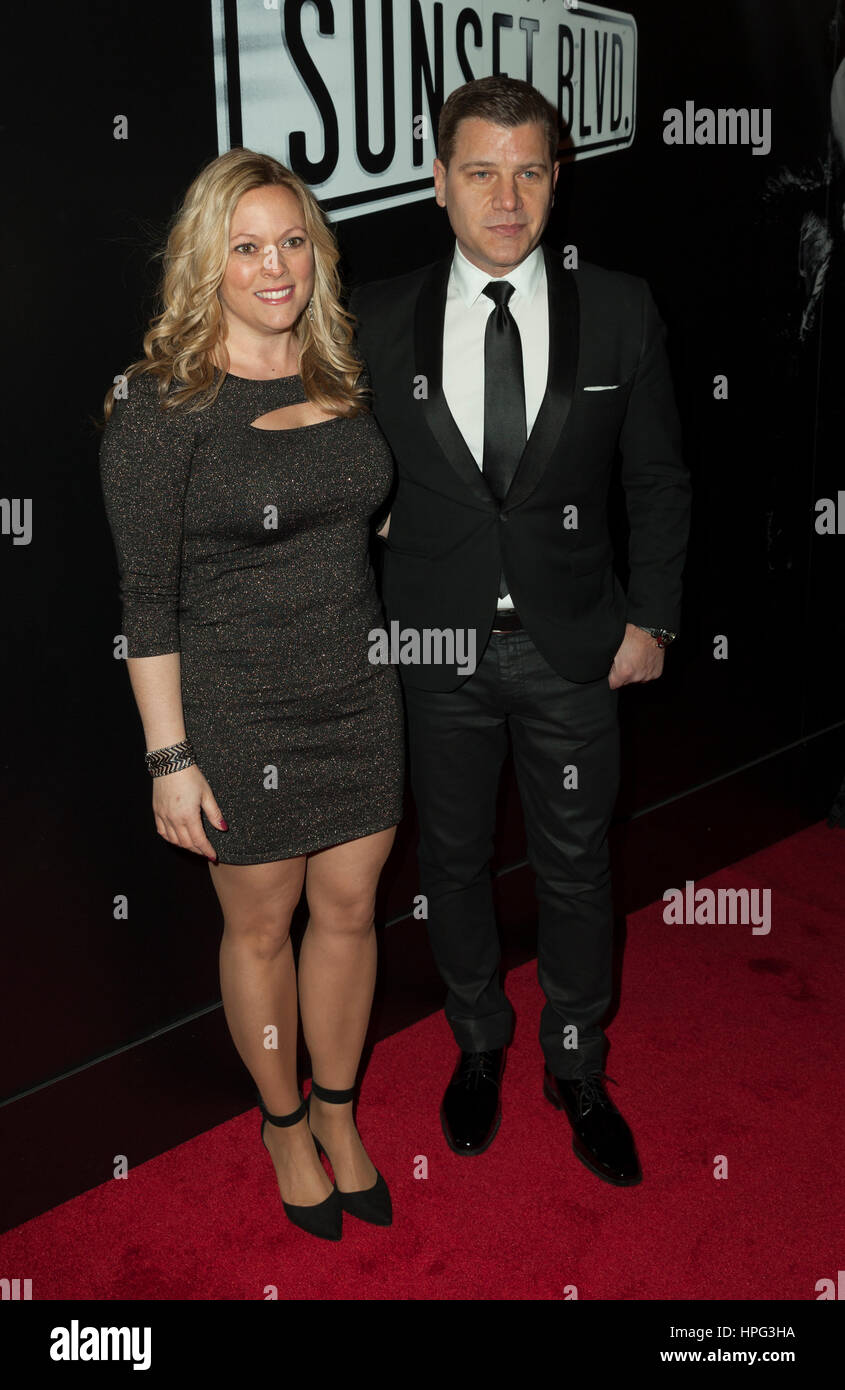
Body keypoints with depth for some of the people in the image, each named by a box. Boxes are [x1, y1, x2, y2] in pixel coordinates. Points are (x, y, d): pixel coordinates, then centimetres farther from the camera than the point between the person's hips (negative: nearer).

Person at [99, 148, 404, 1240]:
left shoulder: (342, 376, 4)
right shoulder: (160, 402, -13)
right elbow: (146, 597, -12)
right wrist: (170, 756, -13)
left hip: (359, 694, 5)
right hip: (238, 710, -5)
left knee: (350, 909, 15)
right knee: (261, 925, 12)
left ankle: (338, 1110, 38)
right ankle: (283, 1123, 37)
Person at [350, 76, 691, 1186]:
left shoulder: (621, 312, -3)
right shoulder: (377, 320, -2)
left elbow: (659, 478, 3)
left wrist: (651, 618, -1)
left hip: (574, 645, 0)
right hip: (436, 645, 1)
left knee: (577, 867, 12)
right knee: (453, 860, 15)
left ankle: (577, 1070, 33)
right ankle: (478, 1043, 40)